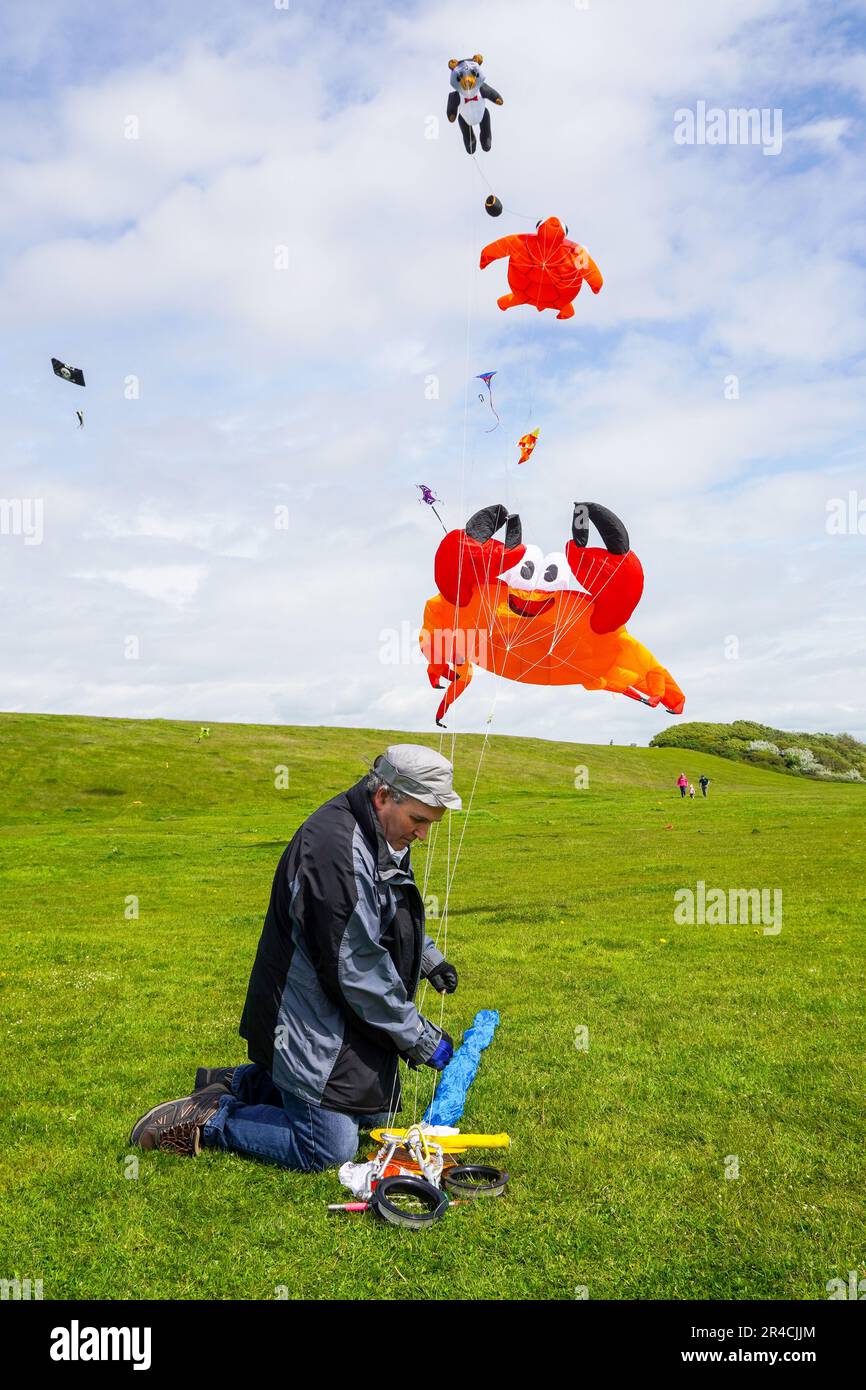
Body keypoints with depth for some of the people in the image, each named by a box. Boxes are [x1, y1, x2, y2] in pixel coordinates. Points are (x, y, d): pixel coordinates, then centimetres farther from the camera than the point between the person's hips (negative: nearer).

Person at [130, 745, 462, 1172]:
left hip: (344, 1017, 10)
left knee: (374, 1115, 22)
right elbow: (356, 969, -28)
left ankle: (238, 1083, 26)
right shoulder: (337, 849, -30)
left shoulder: (381, 836, 3)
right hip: (311, 1023, -10)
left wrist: (428, 958, 7)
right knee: (331, 1148, -6)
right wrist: (420, 1037, -18)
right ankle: (205, 1119, 7)